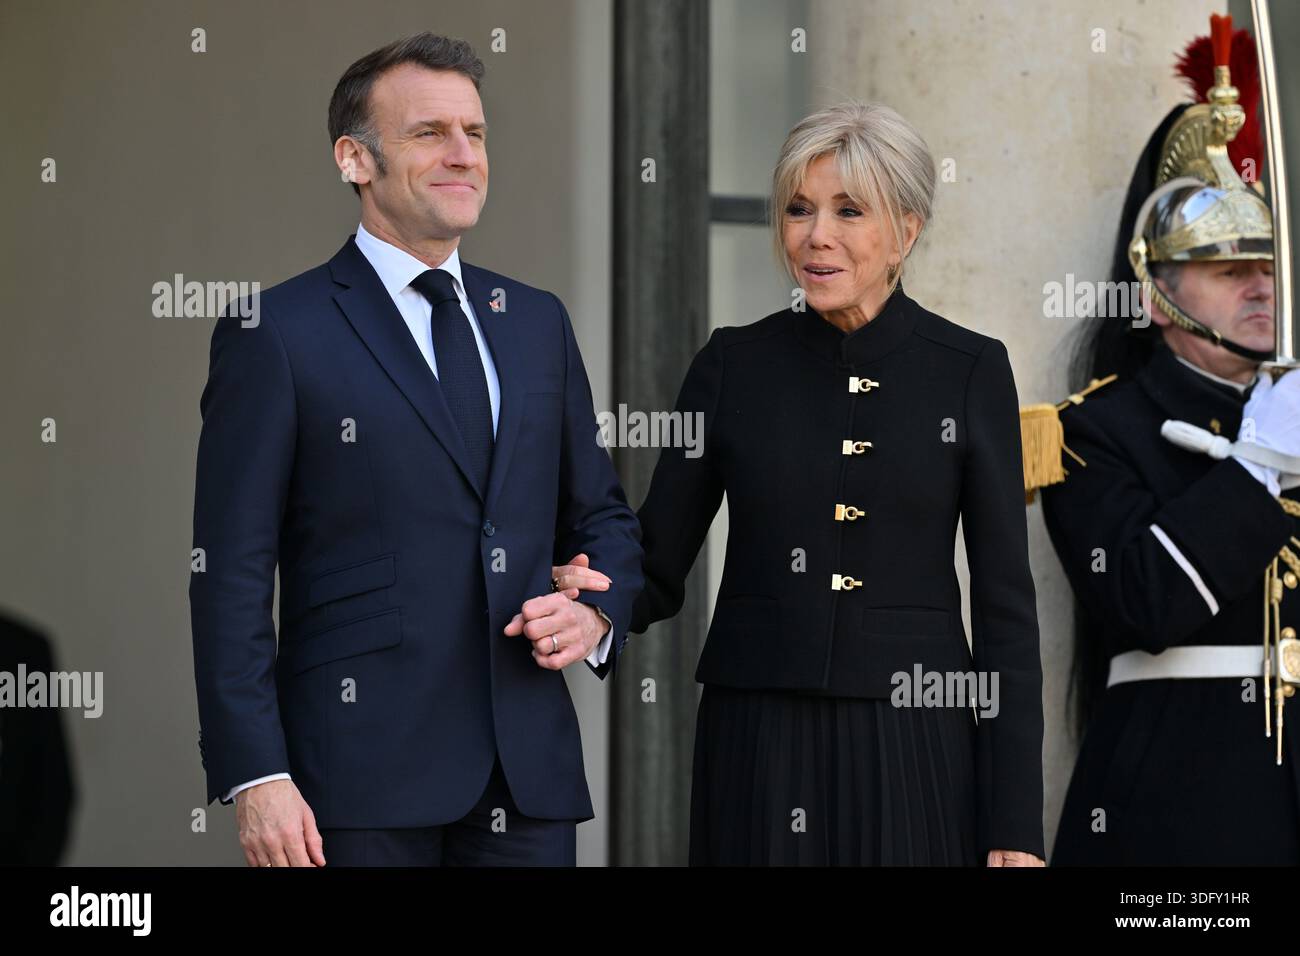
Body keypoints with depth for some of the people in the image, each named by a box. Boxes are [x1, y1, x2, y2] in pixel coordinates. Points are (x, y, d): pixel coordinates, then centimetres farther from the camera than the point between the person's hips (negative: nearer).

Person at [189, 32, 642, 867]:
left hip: (529, 769, 5)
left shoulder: (538, 322, 15)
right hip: (362, 767, -5)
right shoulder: (276, 334, -2)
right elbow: (233, 576, -5)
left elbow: (602, 516, 22)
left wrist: (596, 613, 0)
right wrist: (256, 778, -13)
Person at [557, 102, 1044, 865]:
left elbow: (1005, 602, -1)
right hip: (758, 745, 1)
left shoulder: (971, 372, -1)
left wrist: (1015, 827, -6)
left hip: (915, 746, -1)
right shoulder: (734, 365, 3)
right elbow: (659, 568, 5)